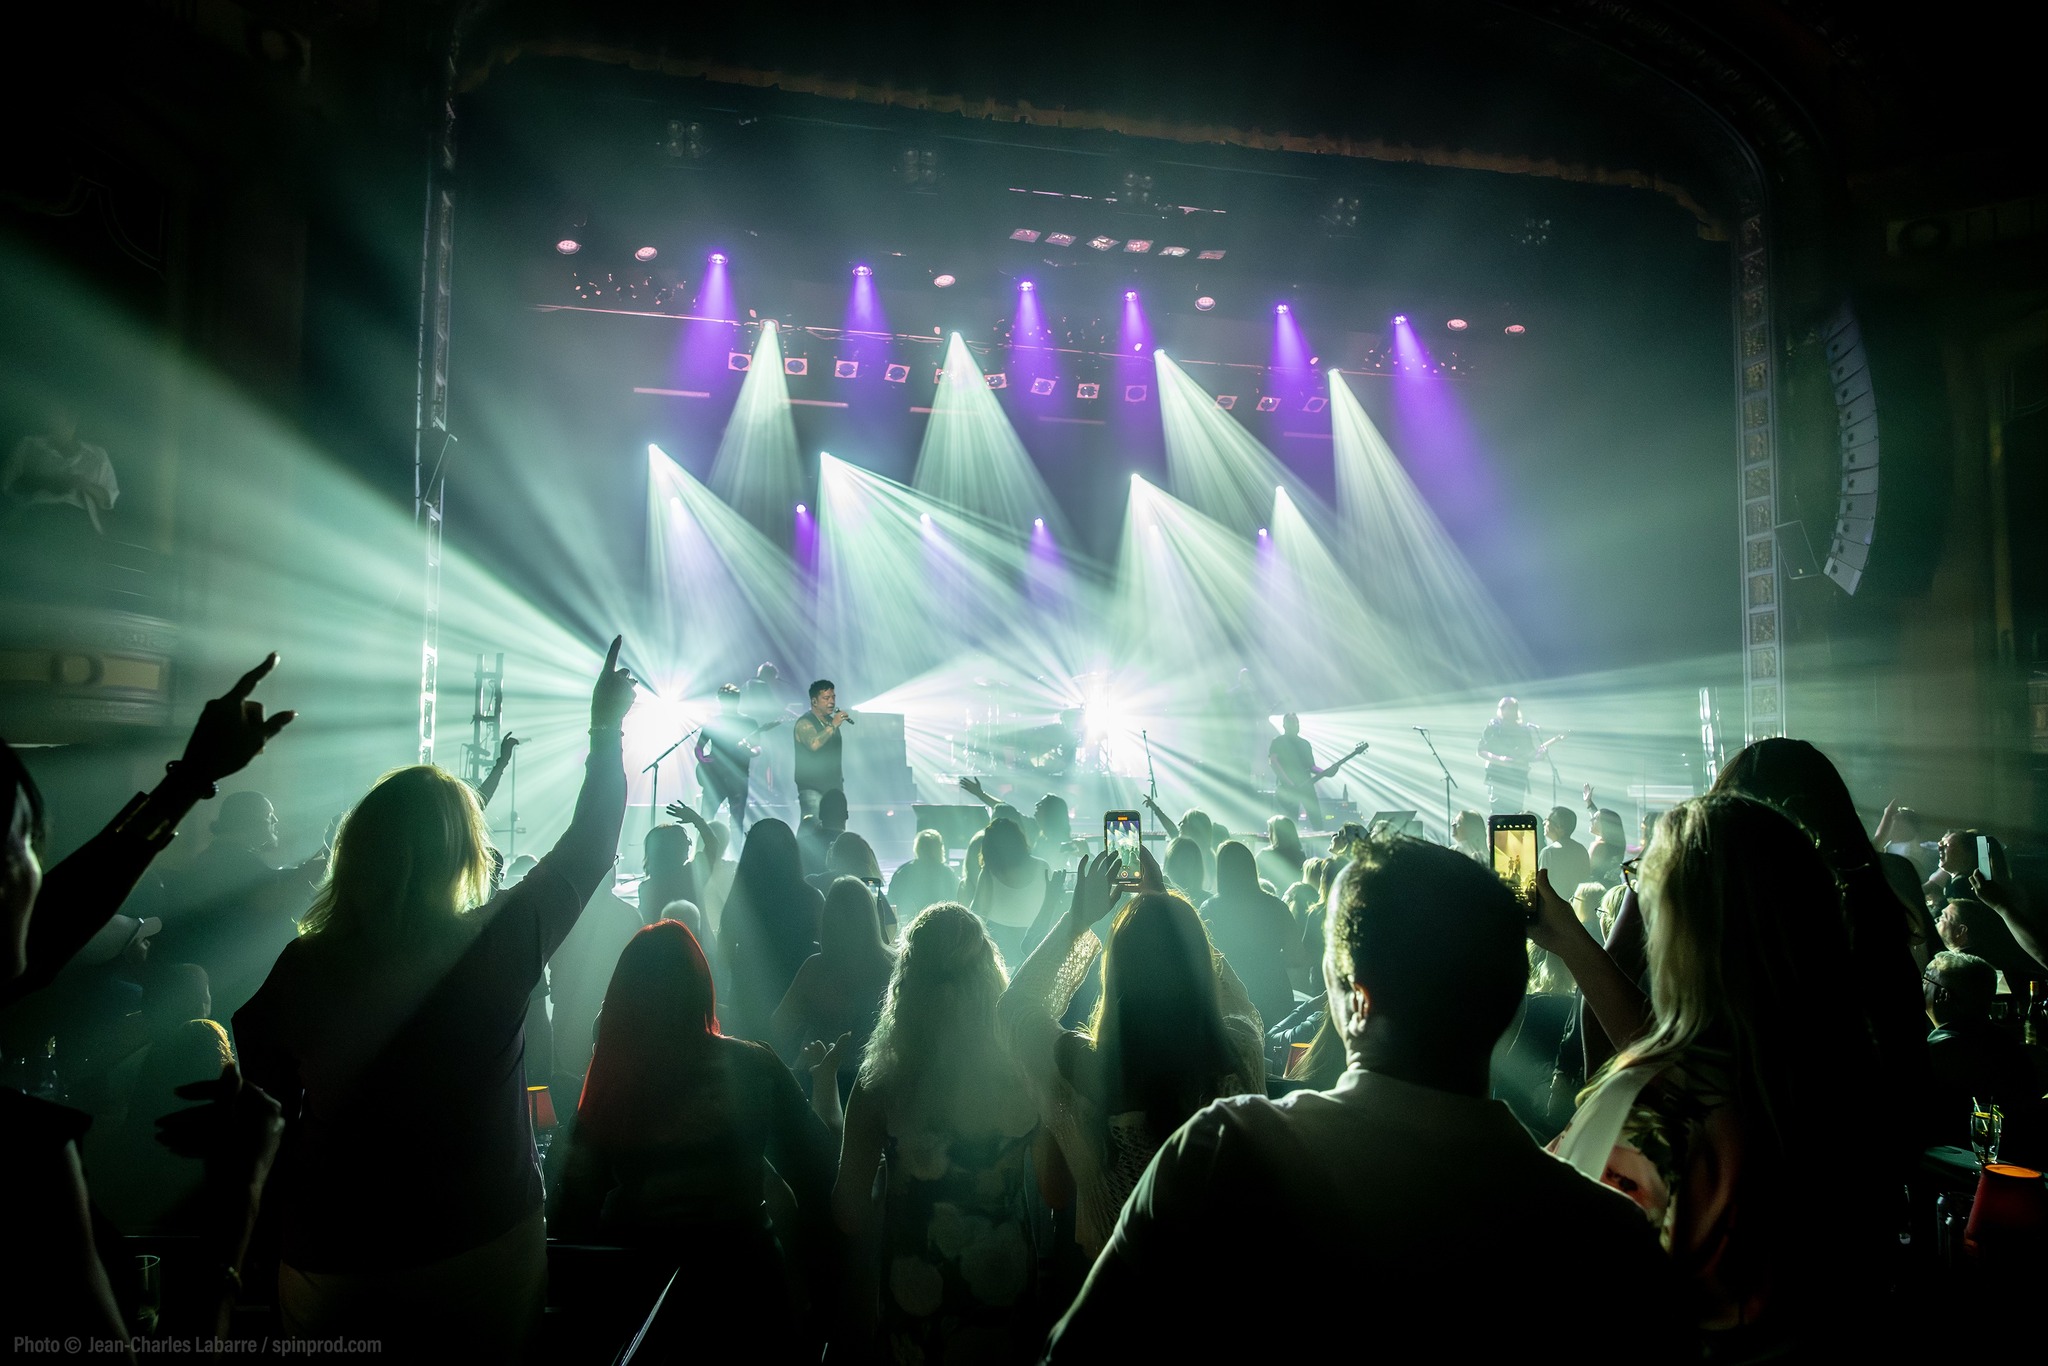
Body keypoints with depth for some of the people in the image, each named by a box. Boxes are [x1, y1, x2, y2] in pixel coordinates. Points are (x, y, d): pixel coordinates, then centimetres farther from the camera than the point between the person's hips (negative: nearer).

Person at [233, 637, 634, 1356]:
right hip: (485, 1250, -1)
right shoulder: (496, 946, -19)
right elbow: (587, 850, -6)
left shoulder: (304, 967, -15)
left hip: (333, 1269, 2)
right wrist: (605, 728, 3)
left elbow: (258, 1078, 3)